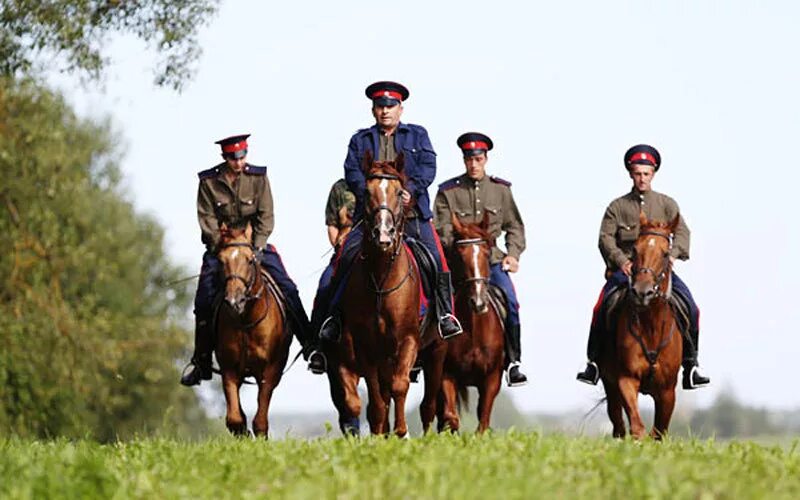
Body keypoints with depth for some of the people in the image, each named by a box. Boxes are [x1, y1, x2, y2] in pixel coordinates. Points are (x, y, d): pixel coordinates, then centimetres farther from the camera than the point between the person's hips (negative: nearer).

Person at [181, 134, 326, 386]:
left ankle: (310, 346, -10)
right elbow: (207, 219, -6)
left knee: (287, 289, -14)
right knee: (204, 301, -11)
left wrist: (257, 247, -17)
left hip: (255, 242, 0)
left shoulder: (258, 177, -3)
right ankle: (201, 362, 1)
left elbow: (266, 216, -5)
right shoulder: (208, 182, -5)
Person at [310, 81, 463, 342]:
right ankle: (330, 315, -11)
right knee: (346, 256, -18)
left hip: (412, 214, 0)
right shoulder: (361, 140, 17)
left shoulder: (417, 135, 17)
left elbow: (428, 167, 3)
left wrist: (410, 189, -16)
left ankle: (445, 312, -7)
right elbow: (352, 172, 3)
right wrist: (370, 194, -16)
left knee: (436, 258, -18)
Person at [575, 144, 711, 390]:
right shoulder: (617, 207, 10)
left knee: (690, 308, -17)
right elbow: (606, 238, 1)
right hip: (624, 268, -1)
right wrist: (620, 261, -17)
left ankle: (690, 363, -6)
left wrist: (672, 253, -19)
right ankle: (594, 362, -11)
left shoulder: (666, 204, 12)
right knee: (602, 307, -24)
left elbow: (682, 231, 0)